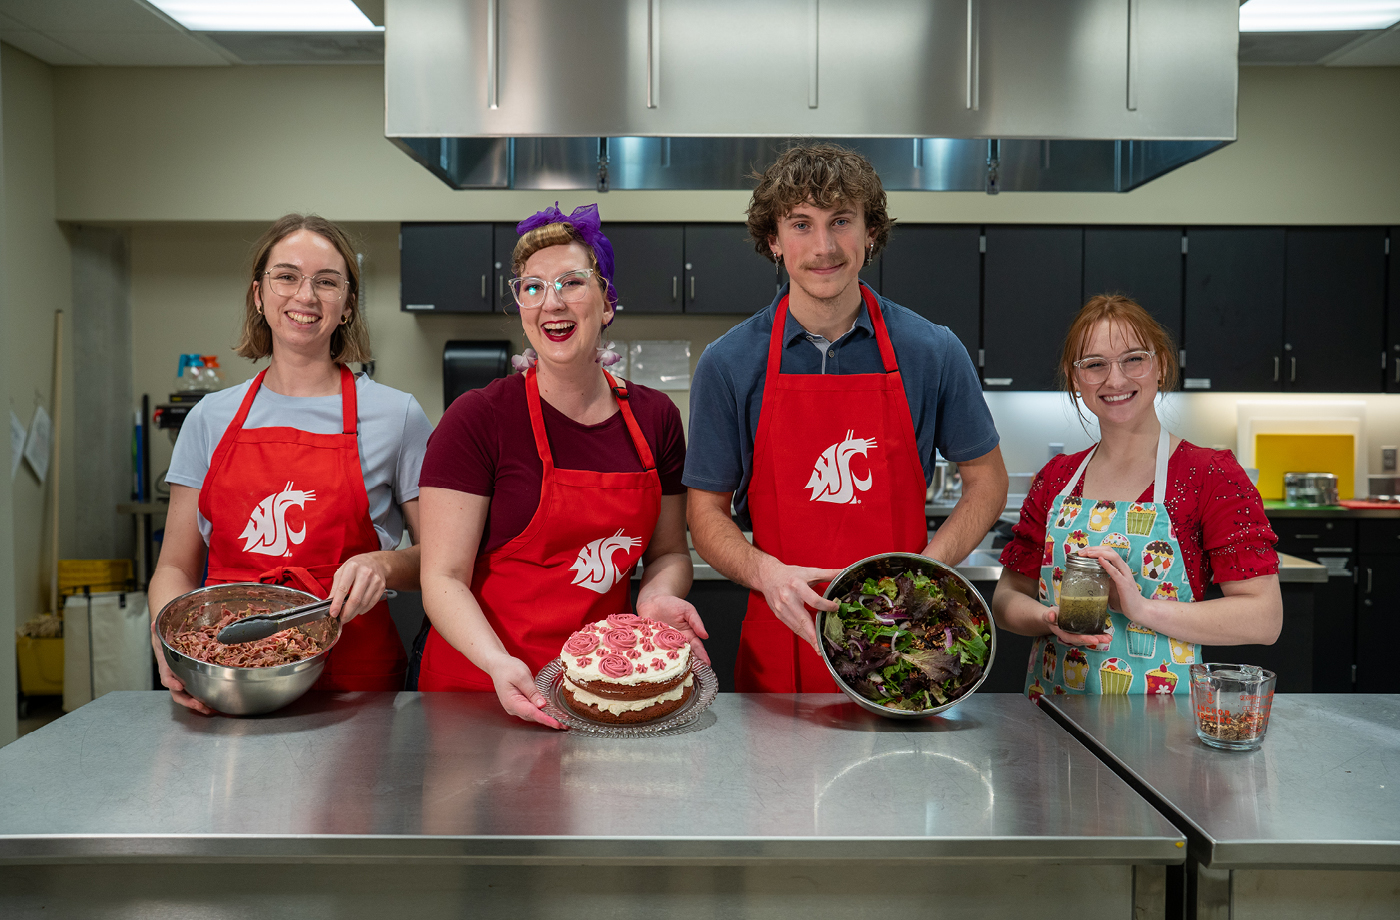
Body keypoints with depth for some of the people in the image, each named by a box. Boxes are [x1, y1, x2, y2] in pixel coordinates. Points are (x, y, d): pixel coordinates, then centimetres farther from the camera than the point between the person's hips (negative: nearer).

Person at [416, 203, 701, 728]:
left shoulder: (655, 417, 1)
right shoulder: (477, 419, -11)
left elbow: (669, 551, 11)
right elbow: (443, 577, -13)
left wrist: (657, 597, -10)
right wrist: (499, 663, -29)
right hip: (482, 686, -3)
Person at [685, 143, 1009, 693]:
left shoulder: (932, 352, -2)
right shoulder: (728, 364, -4)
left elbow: (986, 481, 8)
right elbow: (707, 513, 2)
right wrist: (766, 572, -19)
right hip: (782, 639, 0)